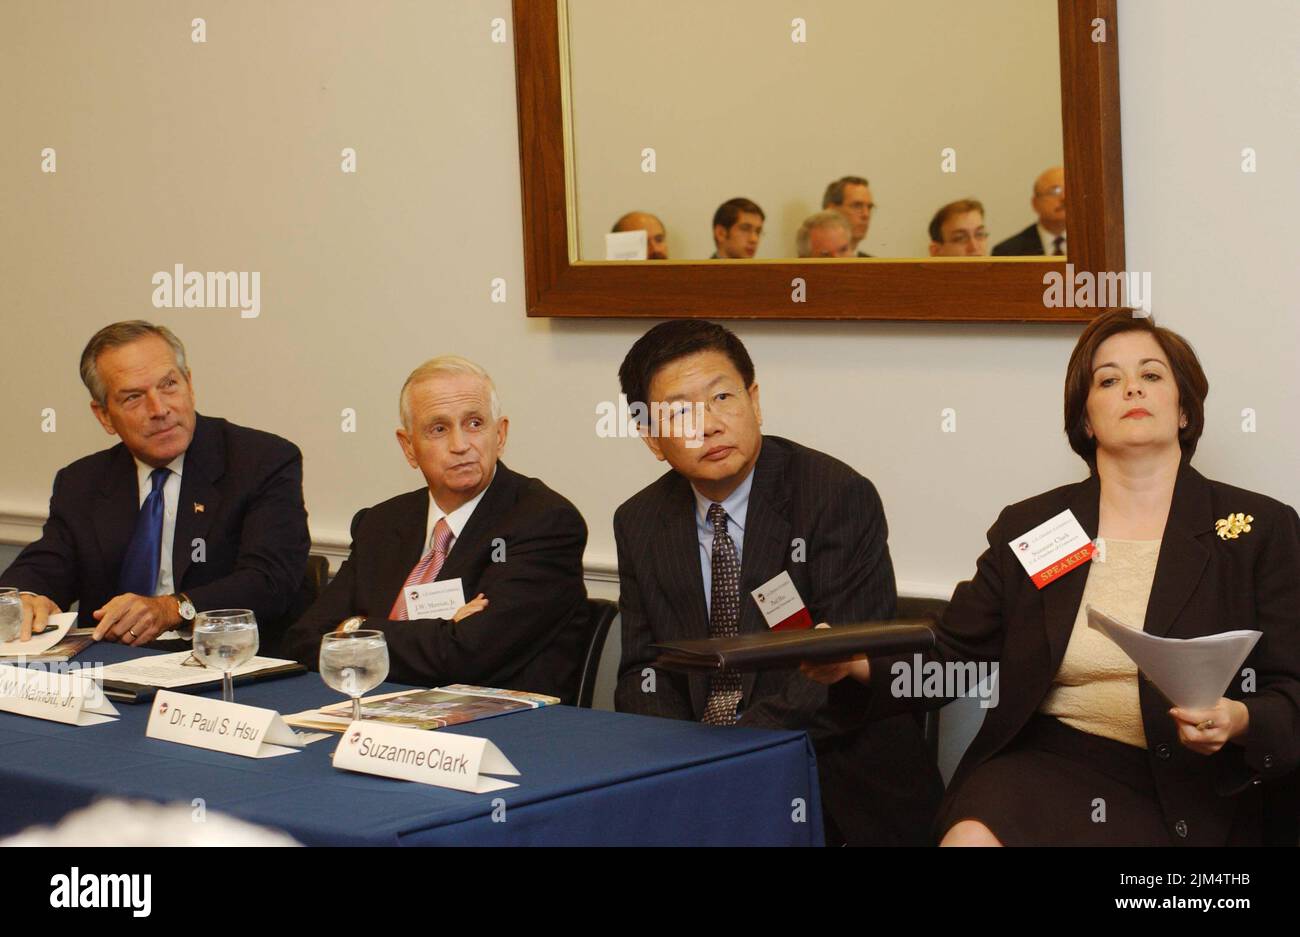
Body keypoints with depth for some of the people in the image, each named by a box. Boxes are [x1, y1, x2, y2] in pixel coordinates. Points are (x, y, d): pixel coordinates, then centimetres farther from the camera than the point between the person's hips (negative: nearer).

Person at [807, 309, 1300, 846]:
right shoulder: (1027, 528, 13)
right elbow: (951, 660, 12)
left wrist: (1240, 723, -19)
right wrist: (859, 665, -9)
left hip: (1175, 789, -2)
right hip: (1042, 764, 3)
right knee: (971, 836, -32)